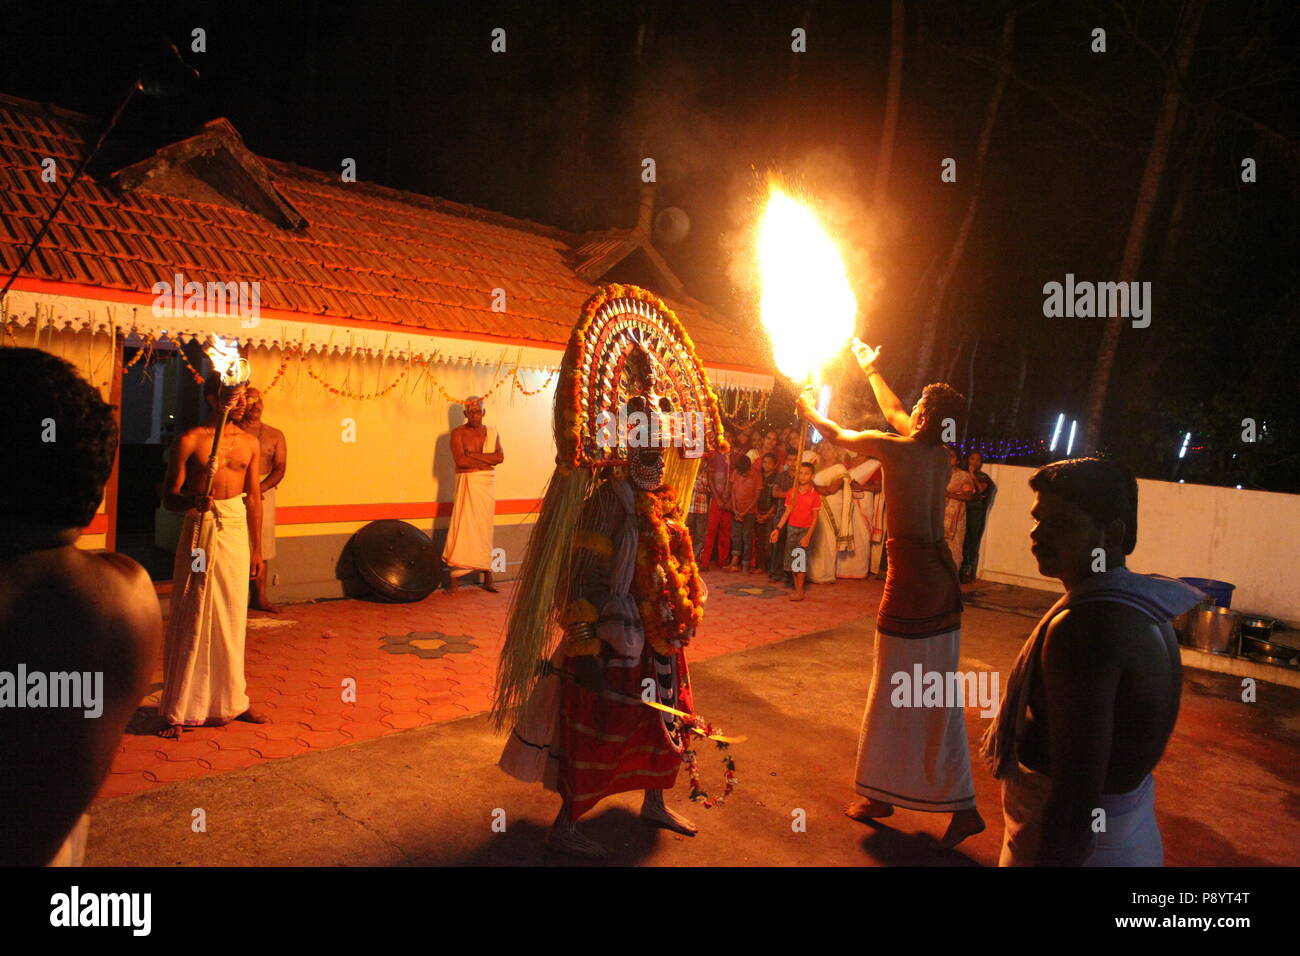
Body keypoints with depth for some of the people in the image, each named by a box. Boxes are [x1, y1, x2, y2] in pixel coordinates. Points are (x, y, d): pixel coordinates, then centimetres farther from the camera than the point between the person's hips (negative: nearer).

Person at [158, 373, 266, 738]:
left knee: (232, 619, 10)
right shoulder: (189, 441, -5)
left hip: (236, 531, 4)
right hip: (201, 531, -4)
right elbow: (169, 496, -6)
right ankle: (178, 710, 11)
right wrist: (192, 500, -29)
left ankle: (231, 701, 23)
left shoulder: (249, 443, 9)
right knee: (192, 619, 0)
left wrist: (256, 549, 13)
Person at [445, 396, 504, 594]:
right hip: (467, 483, -4)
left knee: (485, 528, 7)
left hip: (488, 483, 4)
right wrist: (486, 459, -6)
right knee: (463, 528, -8)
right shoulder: (458, 433, 0)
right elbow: (460, 460, -14)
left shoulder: (492, 432, 12)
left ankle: (487, 576, 12)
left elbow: (500, 456, -3)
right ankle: (455, 579, -5)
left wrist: (473, 455, -11)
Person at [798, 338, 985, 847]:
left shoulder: (894, 448, -12)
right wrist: (870, 369, 39)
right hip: (943, 572, 7)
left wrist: (810, 410, 26)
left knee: (893, 689, 5)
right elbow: (894, 414, 26)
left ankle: (878, 795, 20)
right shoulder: (942, 456, 8)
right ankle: (962, 805, 18)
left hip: (910, 572, -7)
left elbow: (837, 435, 5)